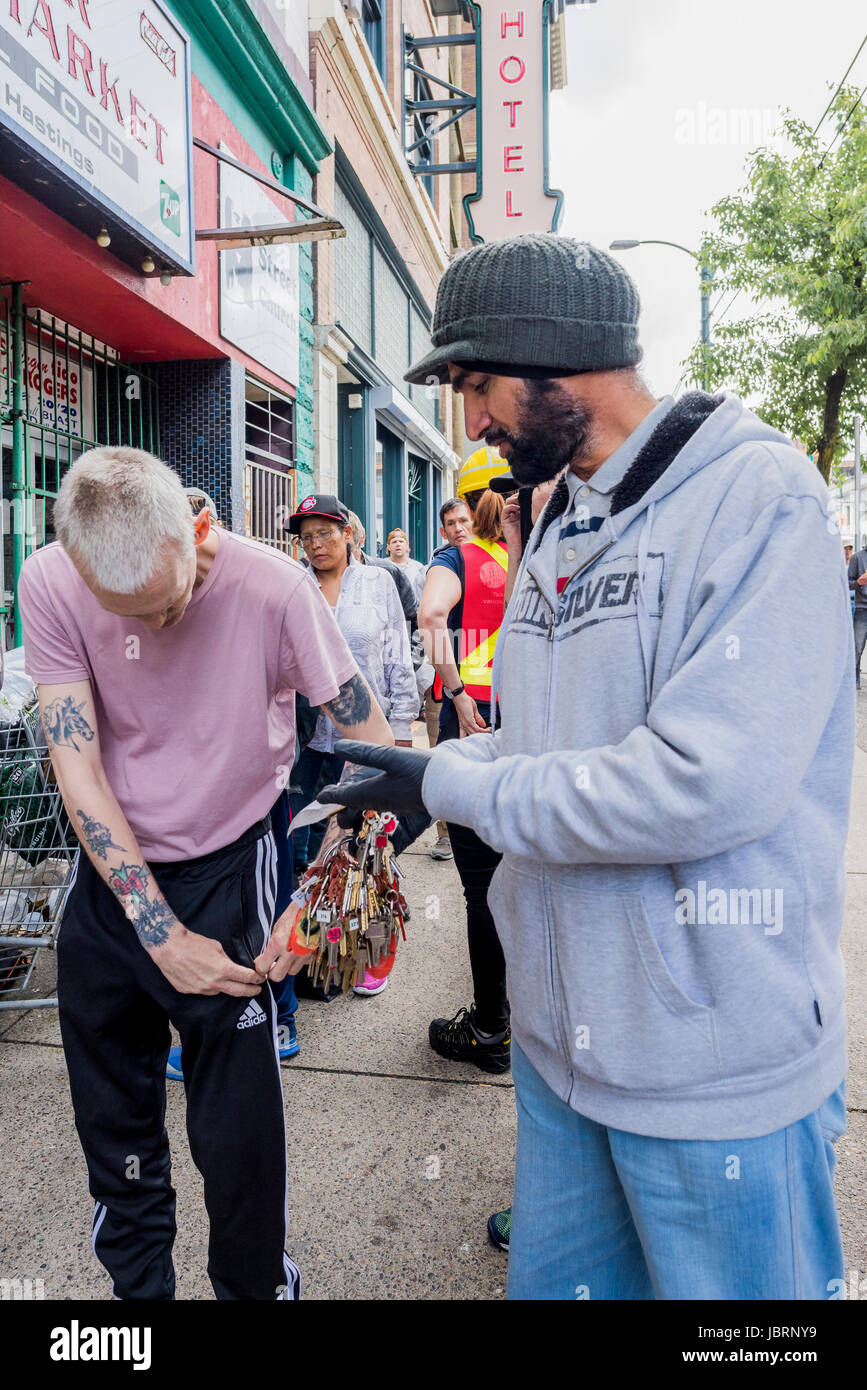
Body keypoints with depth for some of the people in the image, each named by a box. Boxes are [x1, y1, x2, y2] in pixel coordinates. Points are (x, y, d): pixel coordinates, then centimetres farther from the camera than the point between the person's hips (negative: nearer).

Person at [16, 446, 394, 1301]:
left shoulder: (272, 589, -22)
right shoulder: (48, 582, -15)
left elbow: (375, 750, -17)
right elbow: (75, 765, -15)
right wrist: (161, 933, -19)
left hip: (226, 869, -2)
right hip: (109, 869, 3)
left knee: (236, 1136, 3)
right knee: (111, 1118, 18)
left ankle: (256, 1286, 32)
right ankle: (136, 1282, 44)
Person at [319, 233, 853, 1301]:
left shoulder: (759, 497, -17)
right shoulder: (559, 528, 10)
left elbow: (708, 781, -28)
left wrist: (450, 787, -18)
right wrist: (418, 766, 0)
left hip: (714, 1064, -7)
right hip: (559, 1035, 8)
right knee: (552, 1281, 24)